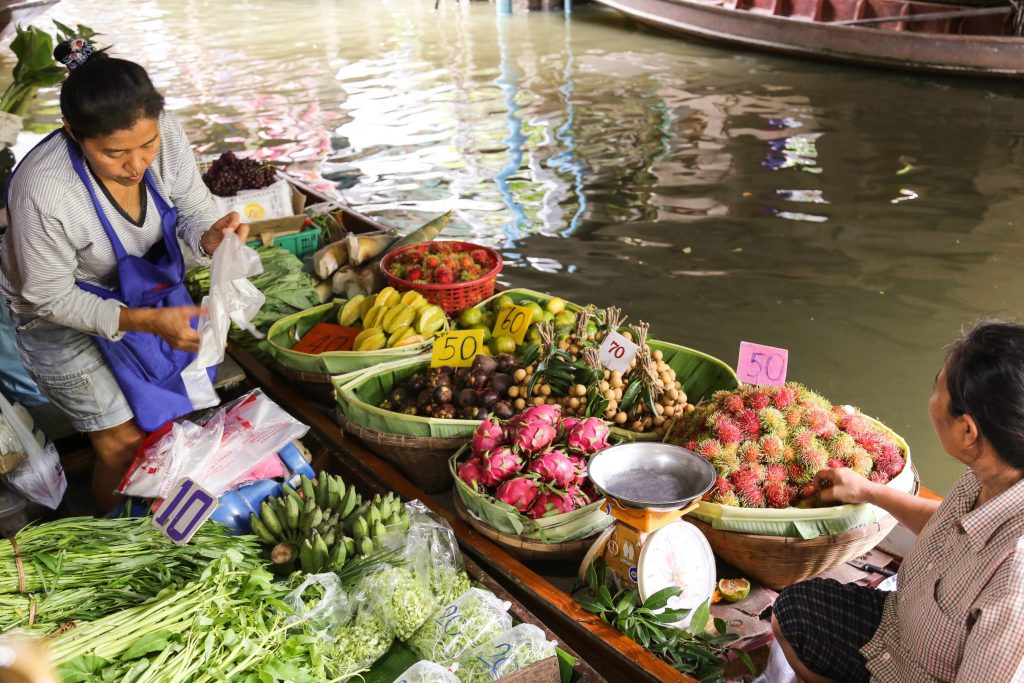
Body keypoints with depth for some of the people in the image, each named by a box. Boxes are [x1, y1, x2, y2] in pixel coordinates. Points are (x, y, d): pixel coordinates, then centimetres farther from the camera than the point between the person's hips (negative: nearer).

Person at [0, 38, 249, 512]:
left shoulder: (164, 133, -26)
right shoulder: (42, 191, -37)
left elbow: (192, 210, -11)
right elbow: (51, 297, -24)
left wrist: (212, 235, -35)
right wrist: (146, 321, -37)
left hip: (144, 285, 5)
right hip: (59, 314, -5)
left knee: (168, 411, 18)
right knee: (124, 441, 2)